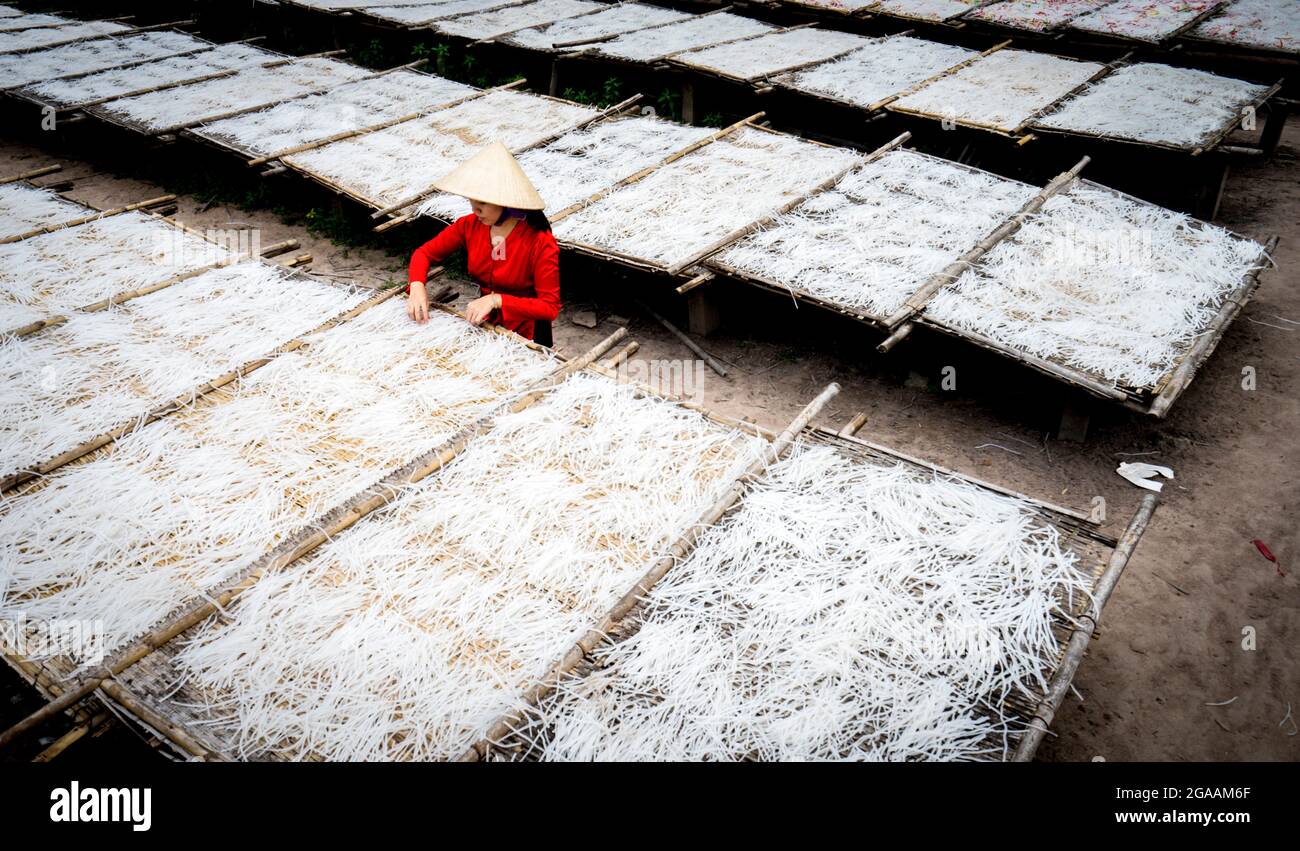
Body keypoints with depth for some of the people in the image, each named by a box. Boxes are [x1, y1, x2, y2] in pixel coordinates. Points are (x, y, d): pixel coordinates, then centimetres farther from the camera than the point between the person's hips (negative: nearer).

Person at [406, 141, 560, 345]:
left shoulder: (540, 242, -20)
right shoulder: (470, 225, -4)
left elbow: (550, 307, -21)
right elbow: (424, 253, 6)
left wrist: (496, 300, -30)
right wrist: (417, 285, -15)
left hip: (524, 335, -5)